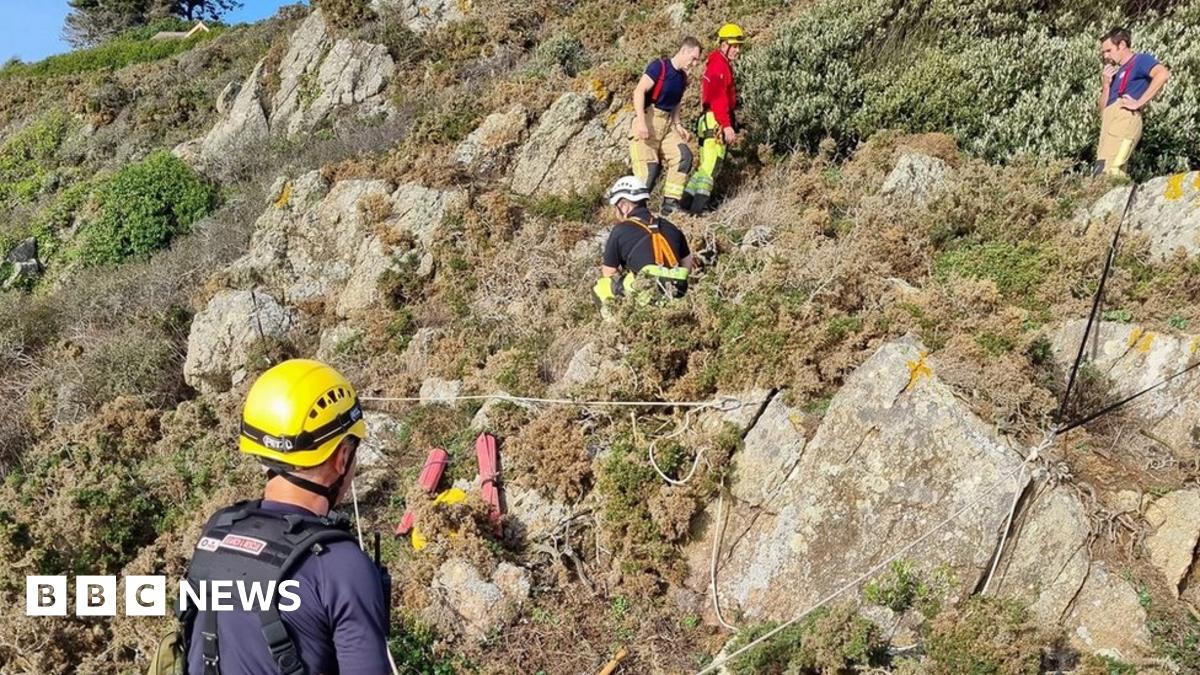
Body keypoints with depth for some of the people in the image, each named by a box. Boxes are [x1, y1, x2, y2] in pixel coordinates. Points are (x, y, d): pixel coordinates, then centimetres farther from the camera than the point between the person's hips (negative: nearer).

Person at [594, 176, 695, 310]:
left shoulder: (620, 231, 0)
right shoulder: (669, 226, 14)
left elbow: (608, 273, 8)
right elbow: (688, 266, 20)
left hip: (647, 299, -5)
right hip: (677, 296, 5)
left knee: (600, 287, 16)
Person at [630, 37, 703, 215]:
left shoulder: (683, 78, 14)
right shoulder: (659, 66, -8)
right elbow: (639, 92, -15)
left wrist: (678, 125, 7)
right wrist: (641, 121, -24)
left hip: (667, 125, 7)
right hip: (647, 123, -7)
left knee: (684, 156, -11)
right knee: (648, 170, -15)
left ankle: (670, 202, -6)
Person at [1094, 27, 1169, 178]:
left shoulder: (1140, 60, 7)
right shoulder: (1118, 72, 31)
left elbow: (1163, 73, -16)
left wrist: (1139, 102, -17)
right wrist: (1106, 84, 13)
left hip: (1125, 119, -8)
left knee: (1108, 174, -23)